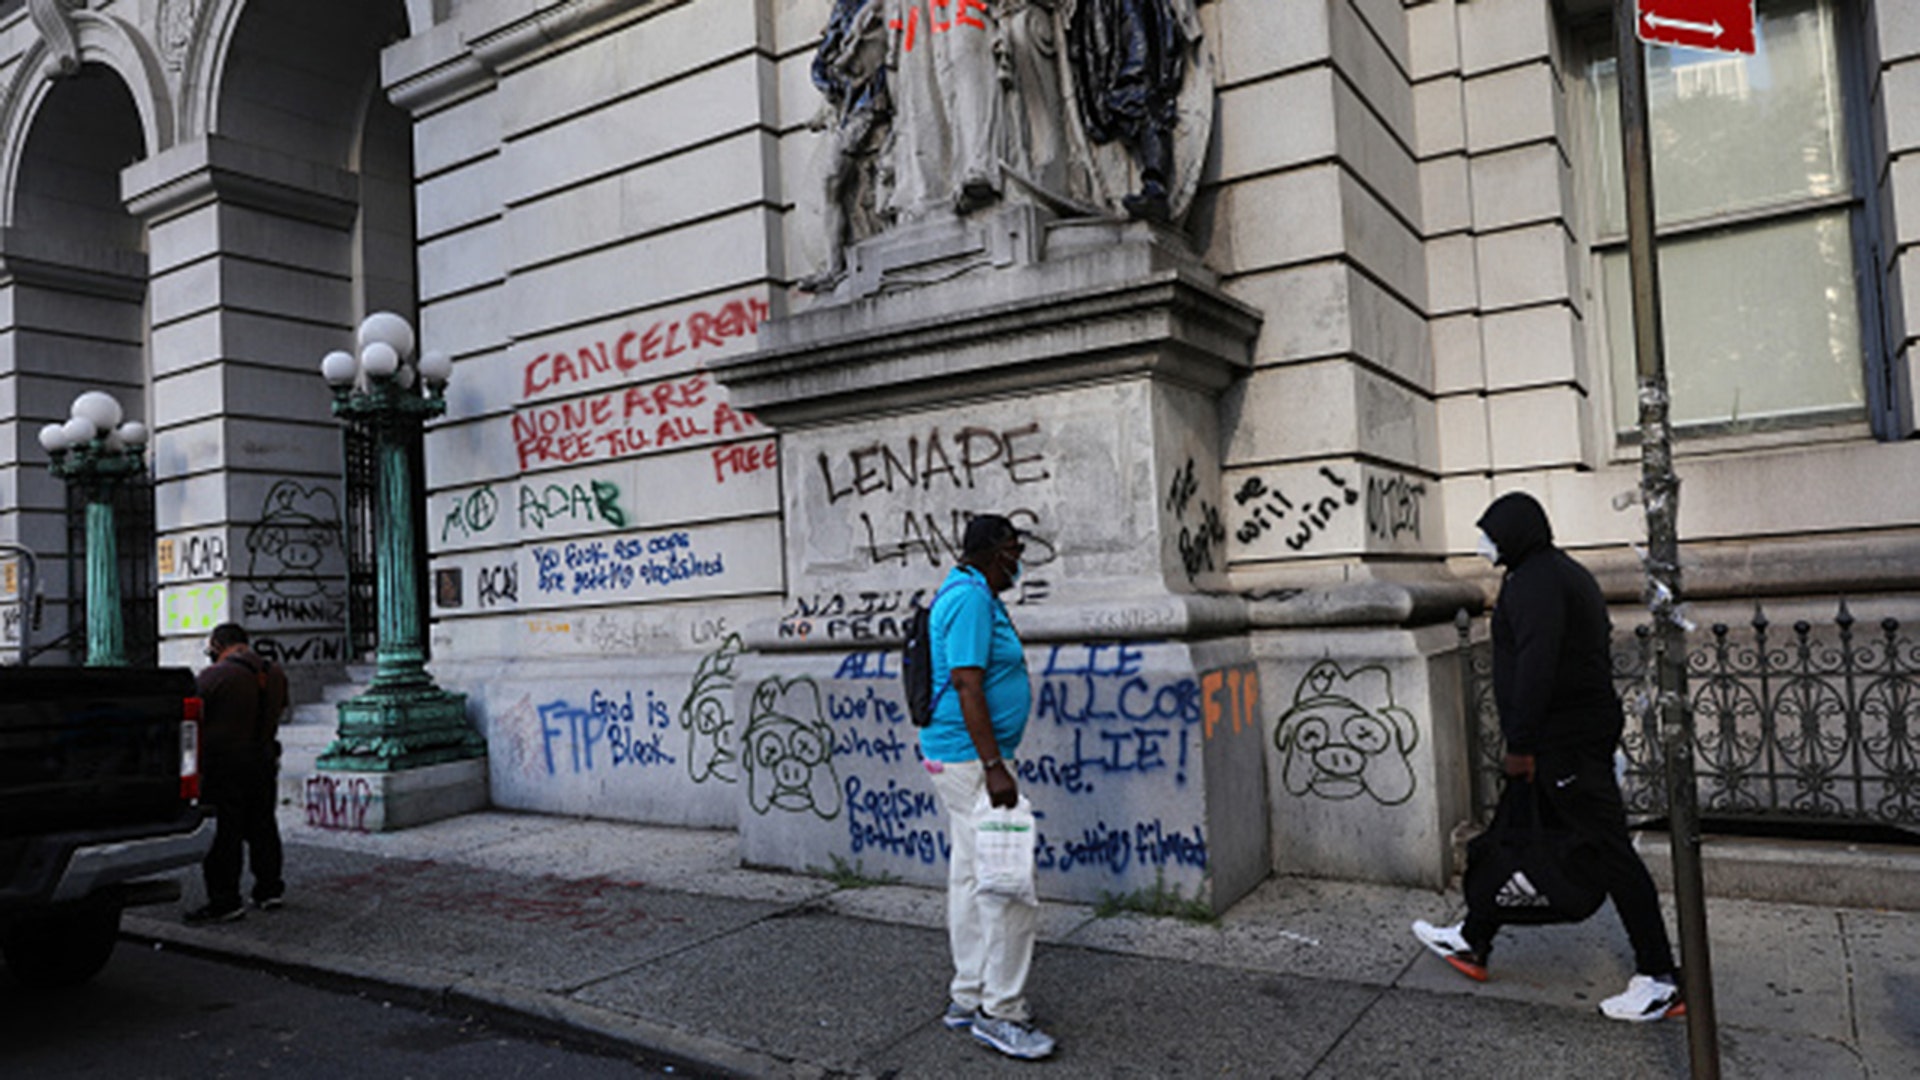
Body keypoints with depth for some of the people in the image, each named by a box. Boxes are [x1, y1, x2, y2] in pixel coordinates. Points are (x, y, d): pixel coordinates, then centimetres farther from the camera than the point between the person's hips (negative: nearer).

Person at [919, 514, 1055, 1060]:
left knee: (971, 877, 14)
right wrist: (993, 766, -25)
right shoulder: (971, 598, -17)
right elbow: (967, 684, -24)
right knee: (1006, 883, -7)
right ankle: (1000, 1012, 2)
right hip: (970, 757, -11)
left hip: (961, 756, 11)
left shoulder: (966, 594, 16)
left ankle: (969, 998, 23)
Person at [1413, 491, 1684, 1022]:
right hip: (1585, 730, 11)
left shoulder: (1533, 581, -15)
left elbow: (1535, 666, -25)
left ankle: (1660, 981, 3)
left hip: (1564, 741, -11)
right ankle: (1472, 942, 25)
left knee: (1609, 849, -5)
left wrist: (1521, 745, -23)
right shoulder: (1564, 572, 18)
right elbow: (1592, 653, 20)